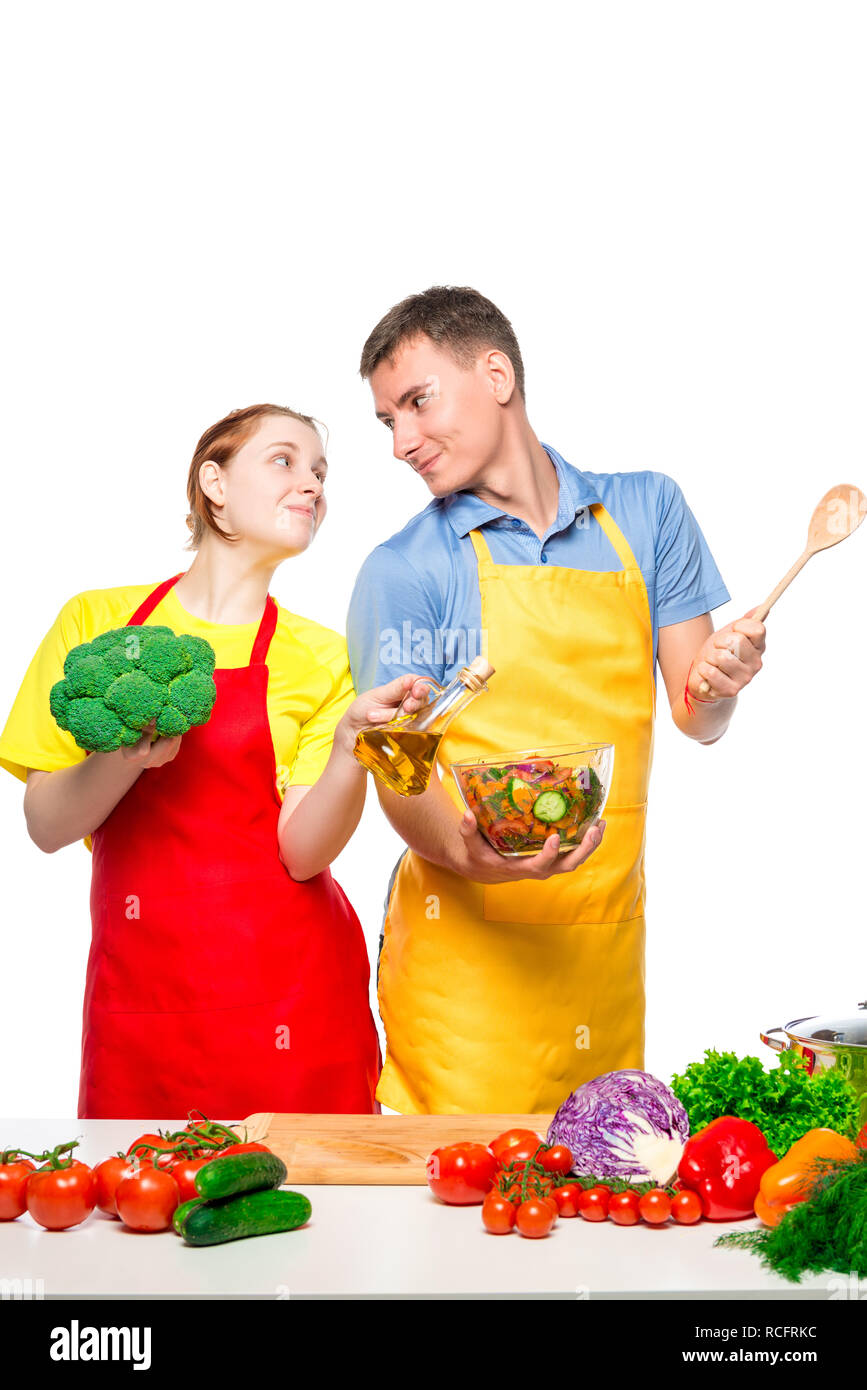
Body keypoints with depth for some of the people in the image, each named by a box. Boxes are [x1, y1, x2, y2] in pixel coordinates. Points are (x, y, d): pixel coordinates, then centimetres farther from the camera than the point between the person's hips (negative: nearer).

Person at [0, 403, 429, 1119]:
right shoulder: (97, 620, 4)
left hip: (286, 995, 0)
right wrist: (129, 757, -17)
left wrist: (351, 746, -23)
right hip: (139, 990, 0)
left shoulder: (321, 658, 3)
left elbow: (303, 851, -6)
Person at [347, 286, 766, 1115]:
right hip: (468, 946, -3)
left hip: (607, 942, 3)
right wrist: (473, 853, -29)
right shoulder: (404, 570, -3)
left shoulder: (645, 511, 7)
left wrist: (719, 686, -16)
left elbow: (696, 721, 7)